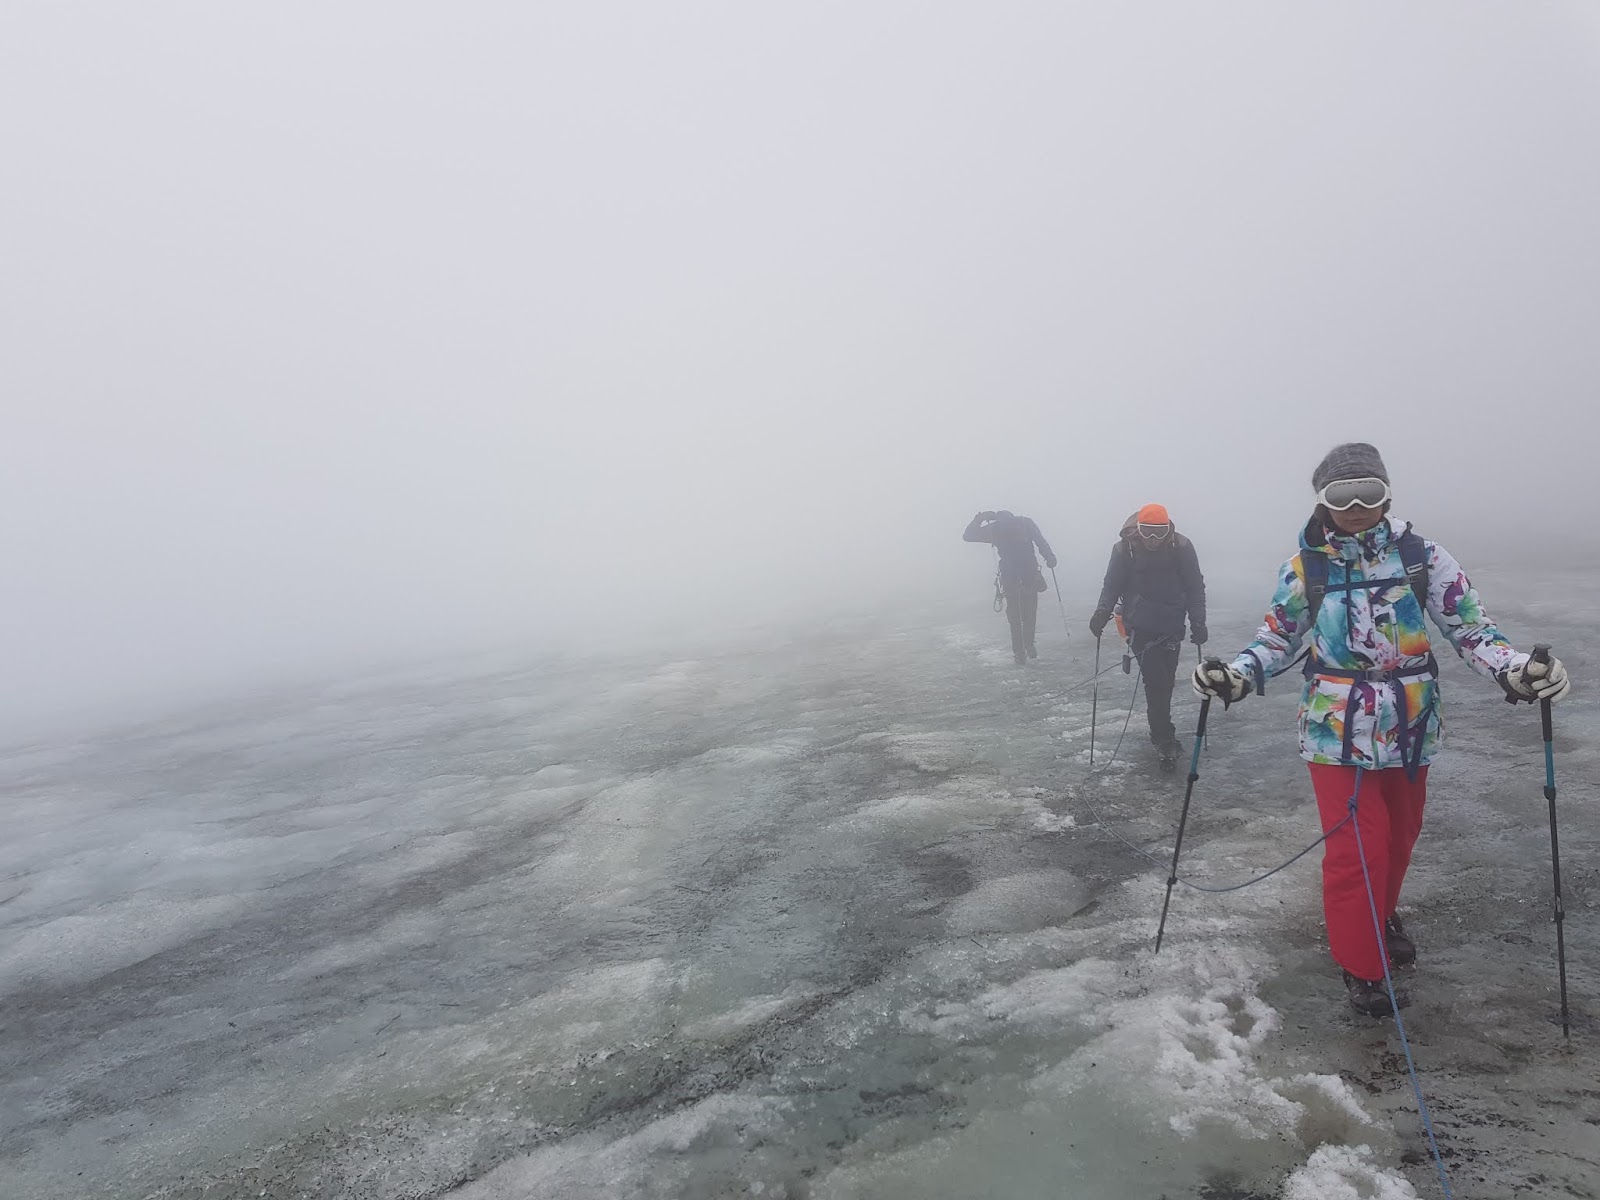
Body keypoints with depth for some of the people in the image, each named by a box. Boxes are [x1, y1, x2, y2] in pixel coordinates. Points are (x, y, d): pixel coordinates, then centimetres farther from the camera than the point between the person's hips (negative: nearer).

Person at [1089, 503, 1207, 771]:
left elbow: (1195, 587, -4)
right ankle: (1165, 741, -1)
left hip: (1171, 625, 2)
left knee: (1164, 680, 9)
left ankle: (1160, 731, 26)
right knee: (1155, 681, -8)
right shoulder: (1124, 549, -14)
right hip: (1140, 626, -2)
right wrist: (1102, 613, -16)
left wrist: (1198, 623, -9)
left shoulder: (1181, 547, -13)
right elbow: (1112, 585, -3)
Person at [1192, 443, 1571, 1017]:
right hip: (1337, 733, -2)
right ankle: (1359, 965, 17)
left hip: (1409, 730, 3)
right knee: (1355, 849, -2)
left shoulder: (1422, 557, -6)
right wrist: (1237, 675, -15)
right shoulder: (1304, 568, -6)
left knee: (1399, 836, 20)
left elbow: (1469, 627, -3)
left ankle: (1383, 917, 49)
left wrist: (1514, 668, -22)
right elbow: (1278, 639, 3)